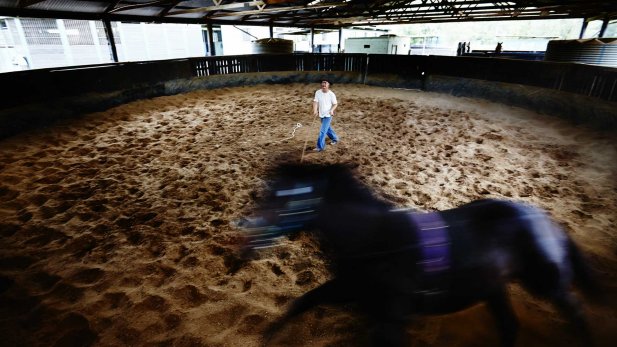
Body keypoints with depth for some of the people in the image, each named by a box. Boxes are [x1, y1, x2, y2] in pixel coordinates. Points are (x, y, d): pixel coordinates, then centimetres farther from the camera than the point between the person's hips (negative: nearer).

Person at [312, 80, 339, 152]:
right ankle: (334, 138, 47)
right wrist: (315, 110, -27)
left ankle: (320, 146, -3)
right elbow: (315, 102, -11)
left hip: (328, 115, -5)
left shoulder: (331, 94, -13)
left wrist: (332, 110, -23)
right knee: (327, 128, 23)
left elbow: (335, 104, -4)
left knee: (322, 131, -11)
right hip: (321, 114, 5)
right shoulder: (318, 92, -5)